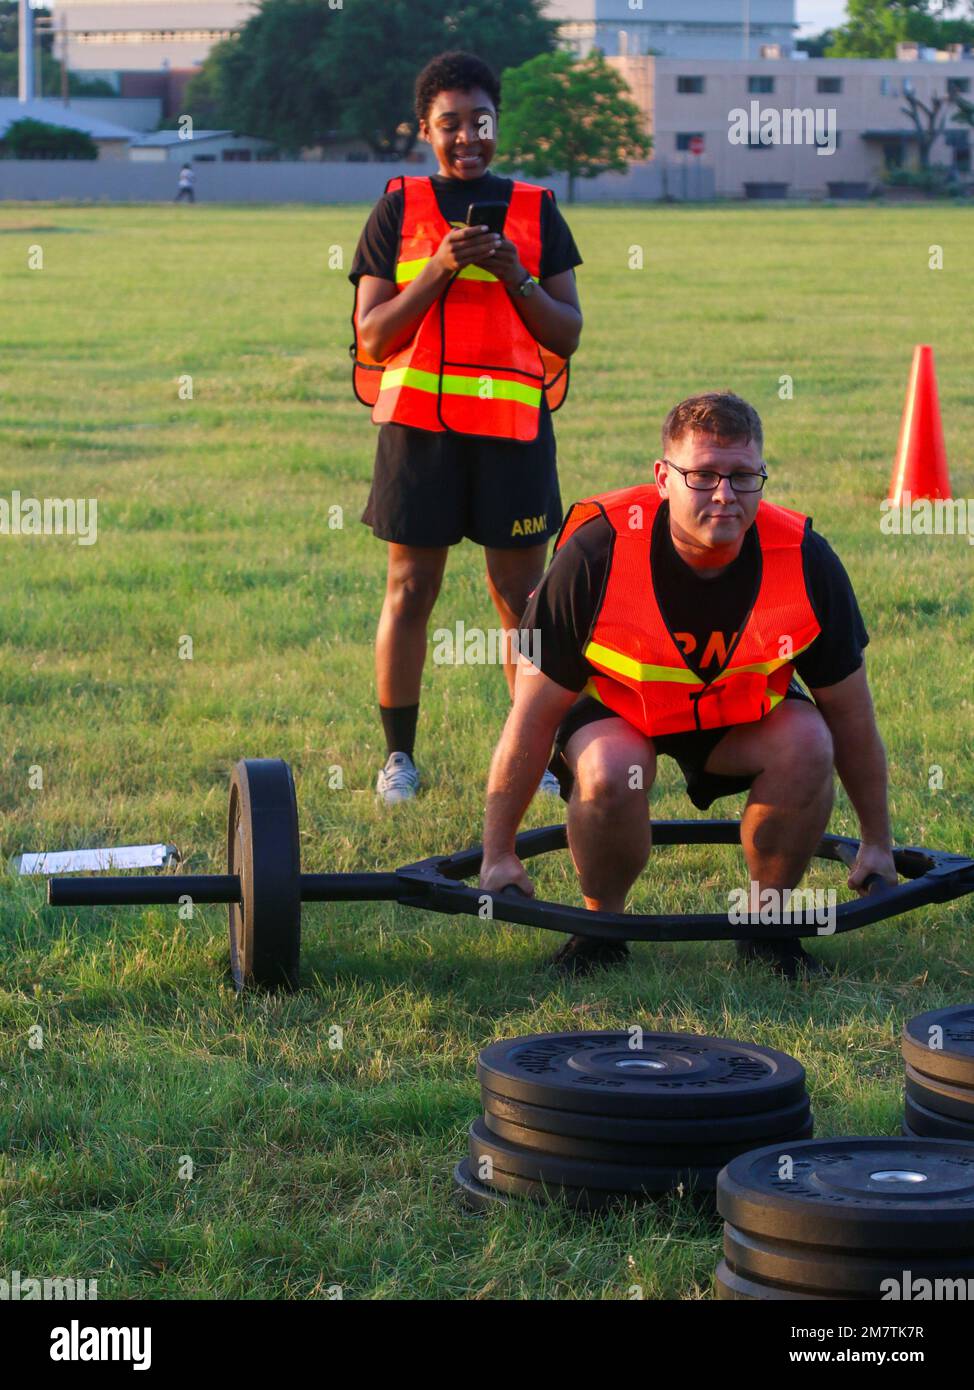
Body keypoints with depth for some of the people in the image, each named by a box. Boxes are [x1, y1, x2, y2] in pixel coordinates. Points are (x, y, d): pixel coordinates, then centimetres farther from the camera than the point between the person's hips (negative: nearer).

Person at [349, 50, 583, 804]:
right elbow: (372, 333, -1)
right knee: (410, 586, 0)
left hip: (513, 426, 1)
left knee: (522, 593, 1)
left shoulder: (536, 211, 9)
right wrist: (439, 269, -14)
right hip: (418, 420, -1)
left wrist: (516, 277, -10)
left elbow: (568, 334, 7)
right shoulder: (398, 211, 6)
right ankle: (399, 755, 7)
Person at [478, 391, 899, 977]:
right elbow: (534, 715, -20)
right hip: (613, 706, -2)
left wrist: (878, 841, -1)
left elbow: (850, 712, -8)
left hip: (744, 710, 2)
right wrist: (498, 854, -15)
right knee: (610, 773, -35)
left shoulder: (806, 561, -23)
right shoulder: (597, 555, -29)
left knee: (807, 745, -29)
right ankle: (602, 925, -6)